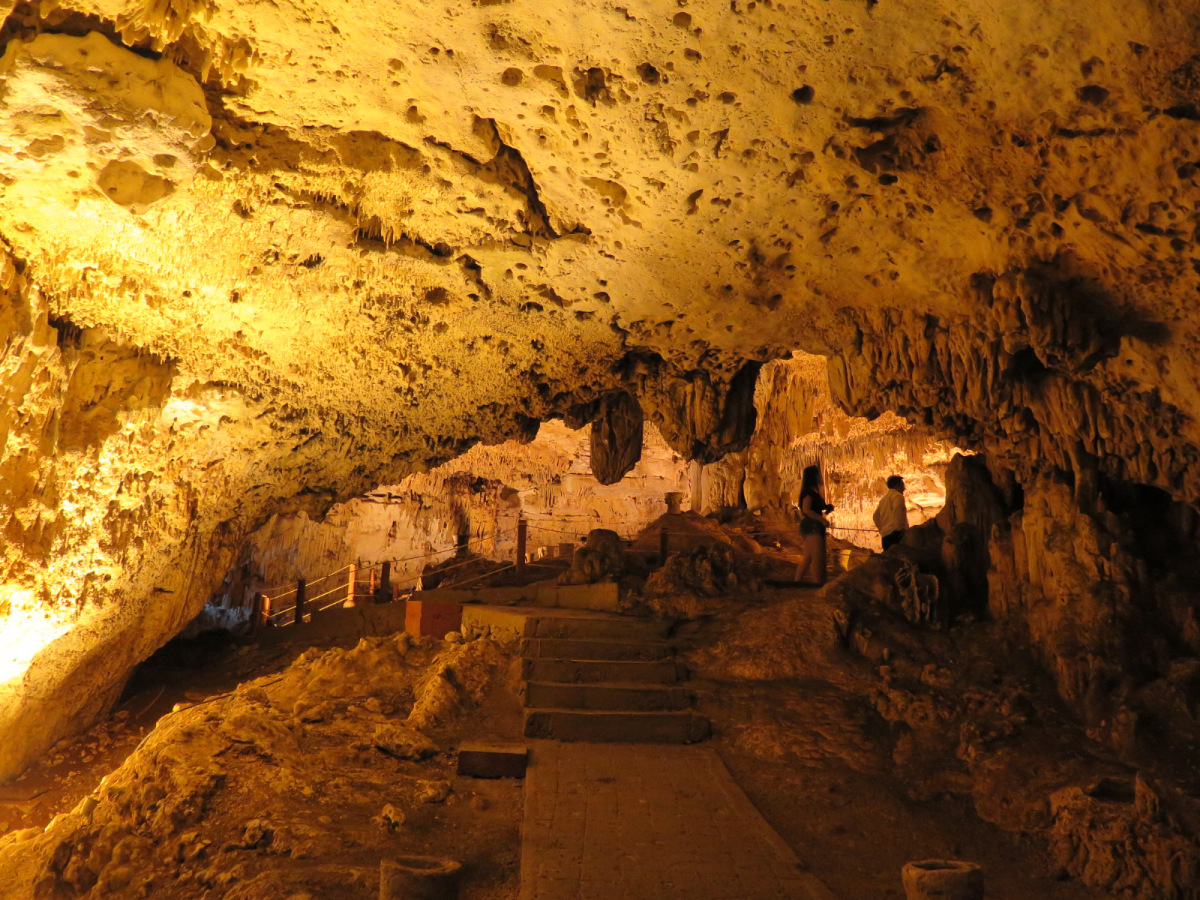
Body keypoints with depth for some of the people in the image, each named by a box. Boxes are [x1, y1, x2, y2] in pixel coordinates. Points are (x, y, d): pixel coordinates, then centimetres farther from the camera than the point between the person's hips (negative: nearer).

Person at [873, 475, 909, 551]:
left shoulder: (884, 498, 24)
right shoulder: (898, 496, -1)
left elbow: (876, 516, 24)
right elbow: (897, 511, -18)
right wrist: (900, 529, -14)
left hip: (885, 536, 9)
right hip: (896, 533, -9)